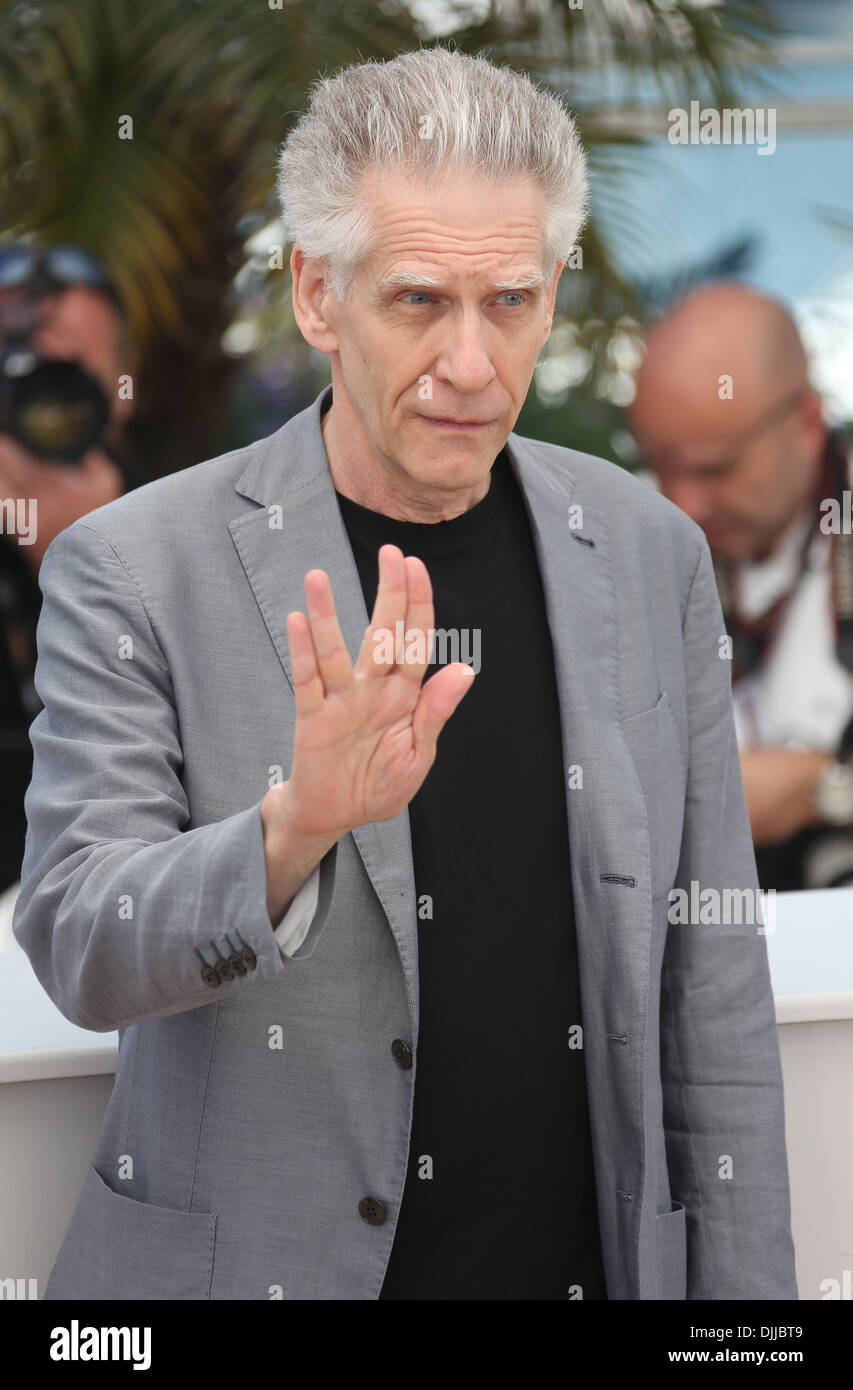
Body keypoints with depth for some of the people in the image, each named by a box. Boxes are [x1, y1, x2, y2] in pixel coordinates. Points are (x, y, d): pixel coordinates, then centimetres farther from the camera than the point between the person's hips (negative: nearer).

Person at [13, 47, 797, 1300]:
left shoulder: (648, 553, 1)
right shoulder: (133, 572, -10)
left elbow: (713, 993, 4)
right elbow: (77, 944, -16)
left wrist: (746, 1291, 3)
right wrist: (296, 829, -34)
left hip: (593, 1261, 3)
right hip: (259, 1262, -3)